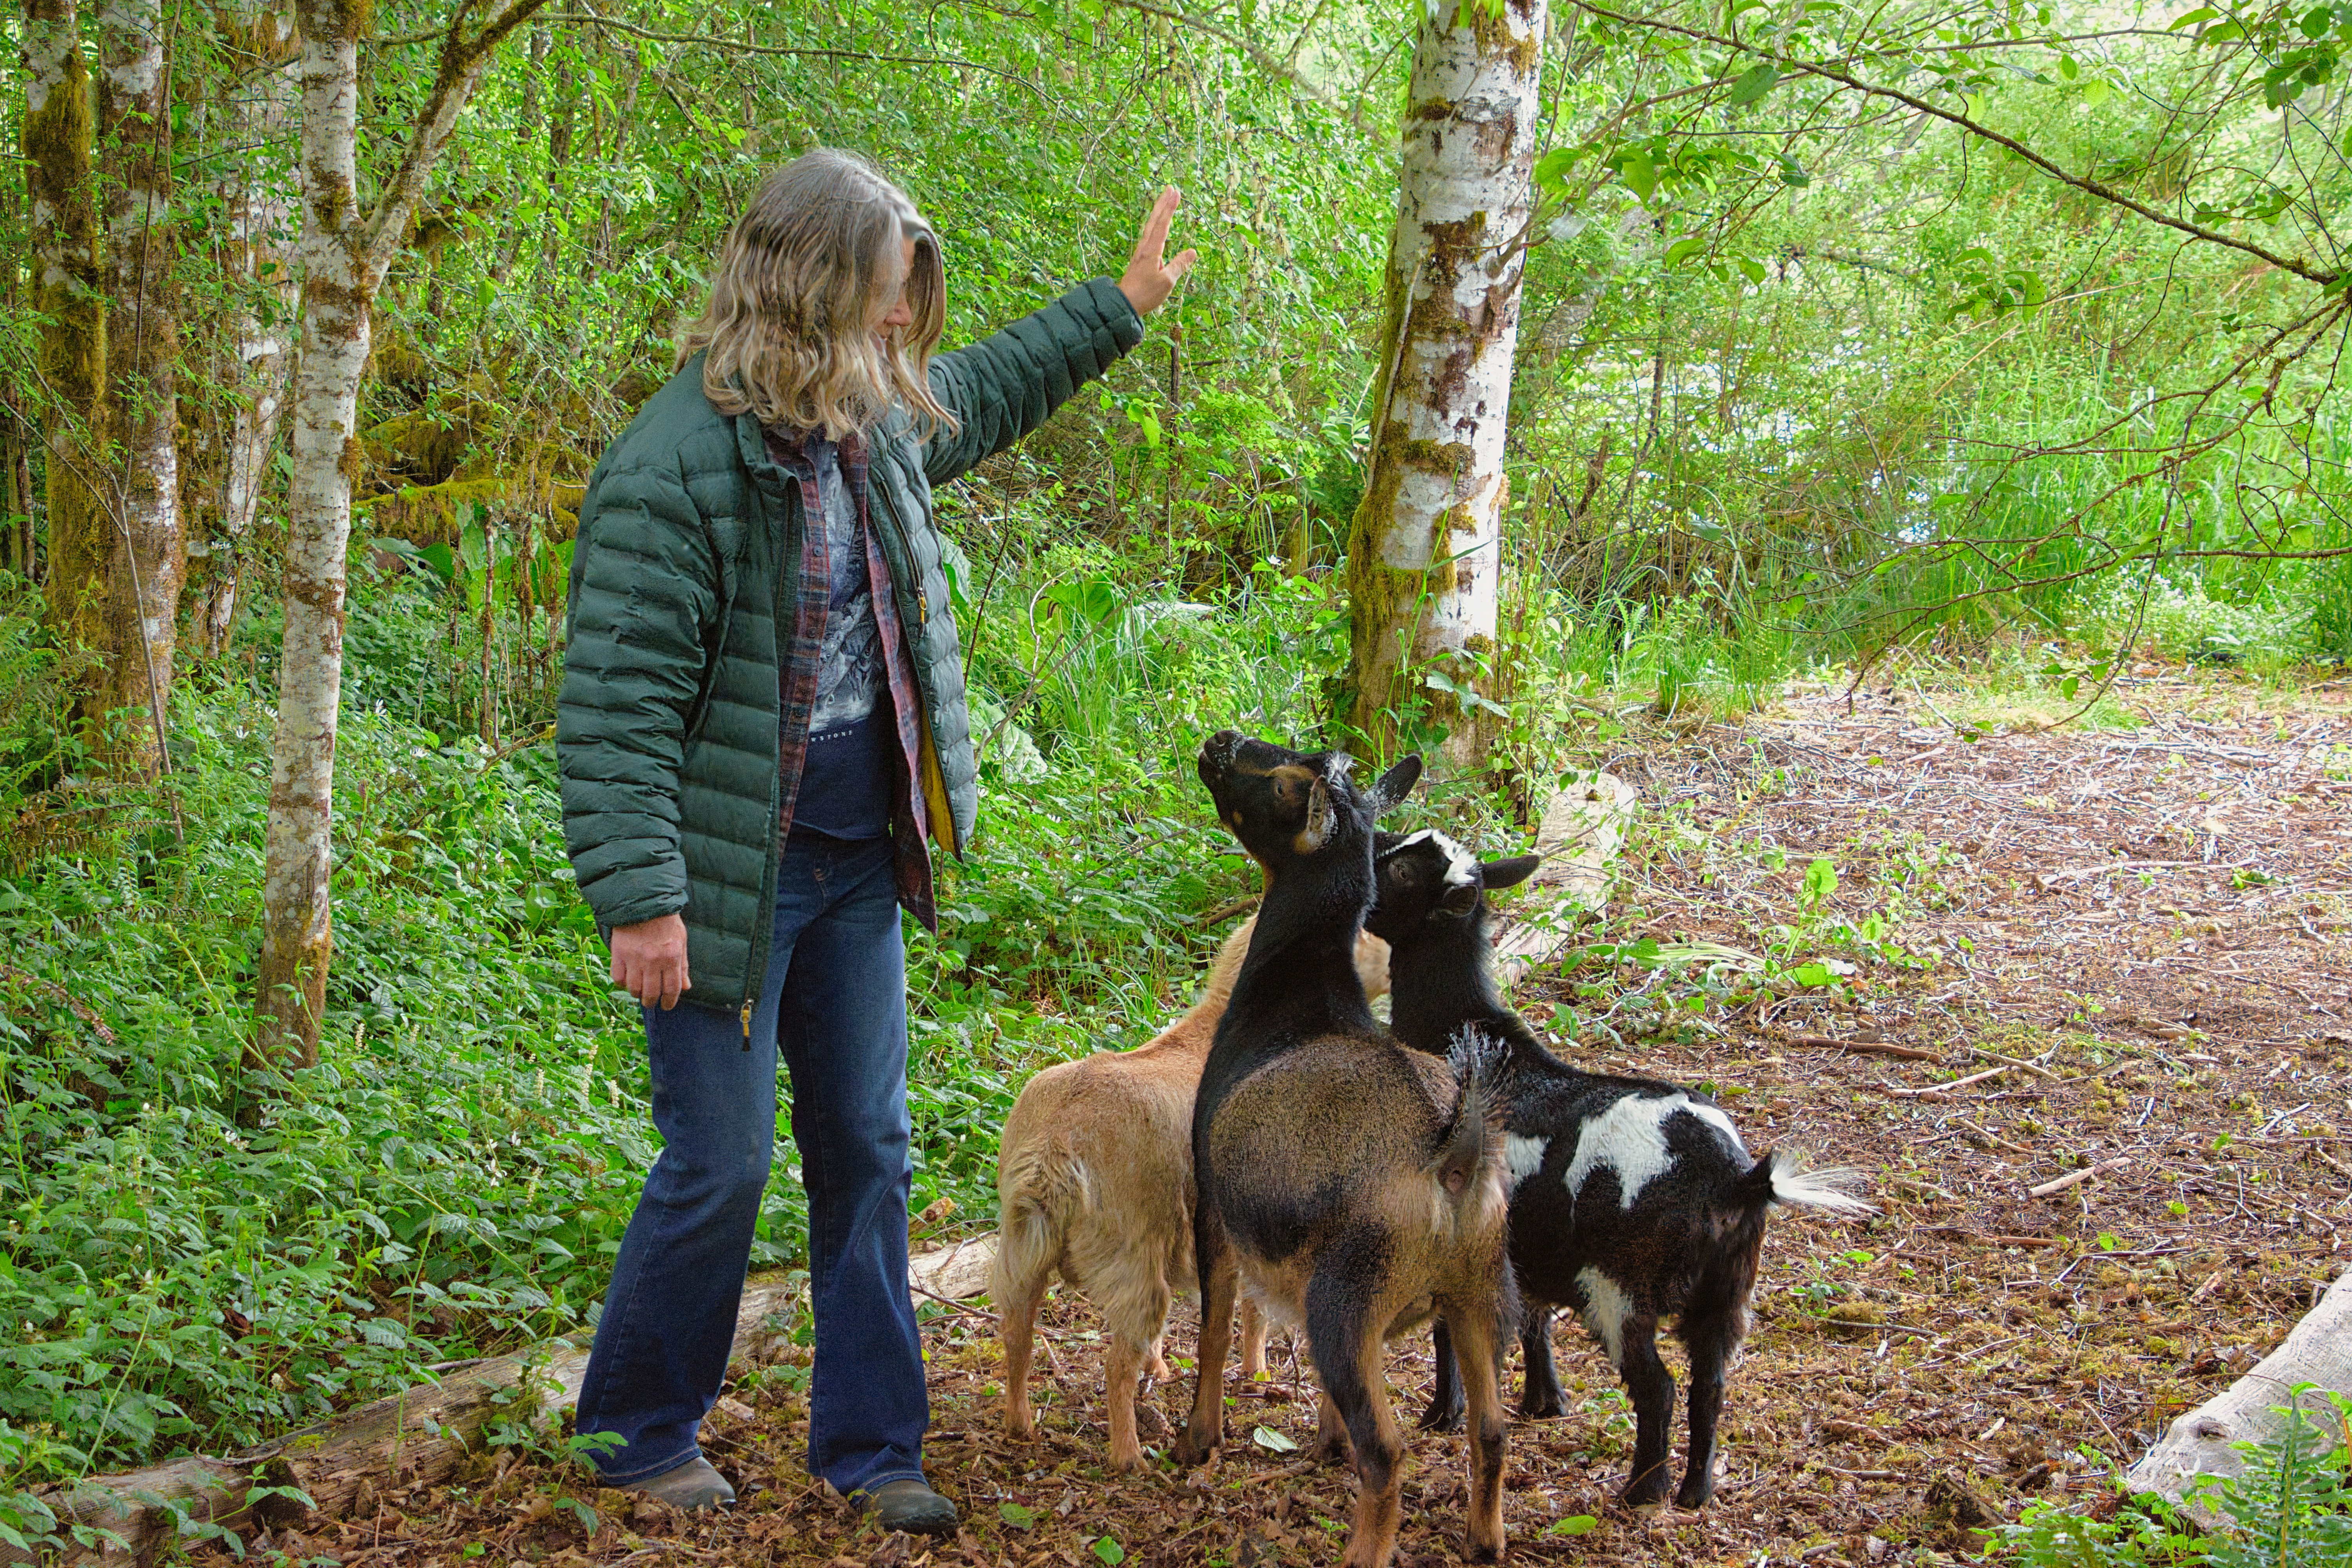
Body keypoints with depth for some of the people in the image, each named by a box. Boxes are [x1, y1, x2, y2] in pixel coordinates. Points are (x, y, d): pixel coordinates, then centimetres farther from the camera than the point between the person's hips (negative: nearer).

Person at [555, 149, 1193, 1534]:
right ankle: (640, 1435, 20)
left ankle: (870, 1445, 22)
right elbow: (618, 698, -22)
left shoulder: (876, 423, 6)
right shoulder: (679, 464, -20)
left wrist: (1117, 310, 35)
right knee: (721, 1164, -1)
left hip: (858, 867, 8)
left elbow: (985, 395, 32)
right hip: (736, 875, -8)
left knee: (868, 1150, 11)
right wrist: (639, 896, -26)